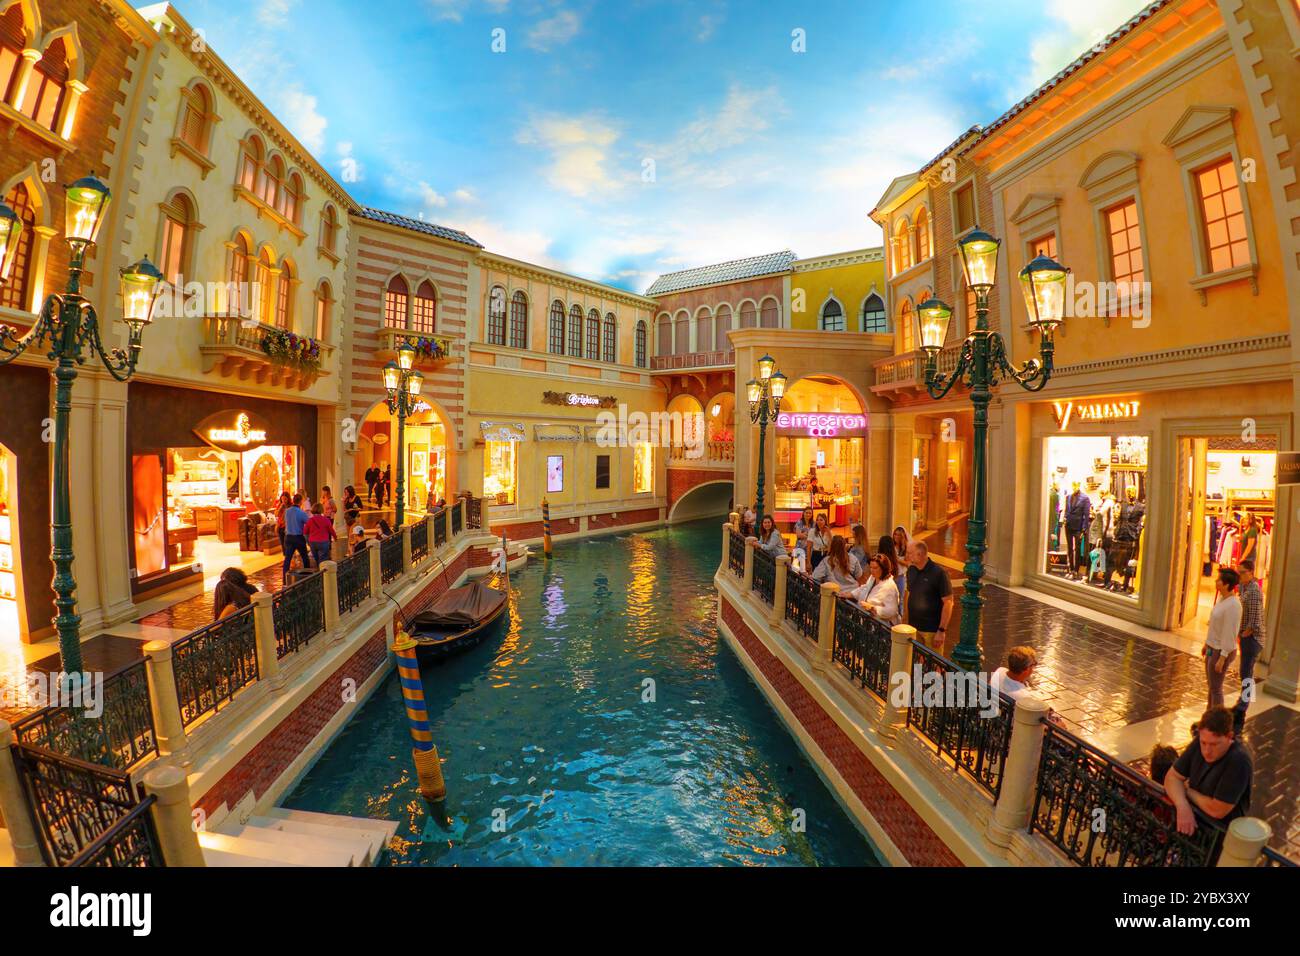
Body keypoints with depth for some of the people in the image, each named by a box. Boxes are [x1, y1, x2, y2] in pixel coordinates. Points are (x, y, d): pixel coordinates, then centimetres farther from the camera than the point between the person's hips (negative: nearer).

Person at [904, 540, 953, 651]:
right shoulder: (911, 570, 3)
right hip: (912, 627, 5)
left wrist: (942, 630, -16)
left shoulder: (939, 573, -16)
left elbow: (948, 602, -15)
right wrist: (905, 620, 11)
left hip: (932, 630, -5)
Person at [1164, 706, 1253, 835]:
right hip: (1194, 819, 6)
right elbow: (1173, 776, -3)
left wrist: (1188, 791, -7)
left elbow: (1216, 810, -22)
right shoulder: (1200, 742, -8)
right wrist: (1183, 807, -20)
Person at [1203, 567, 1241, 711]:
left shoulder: (1233, 605, -25)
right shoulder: (1222, 598, 4)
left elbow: (1230, 633, -24)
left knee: (1215, 688, 1)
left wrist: (1222, 658, -21)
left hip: (1221, 652, -9)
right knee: (1210, 684, 19)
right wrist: (1207, 644, 21)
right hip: (1213, 648, 9)